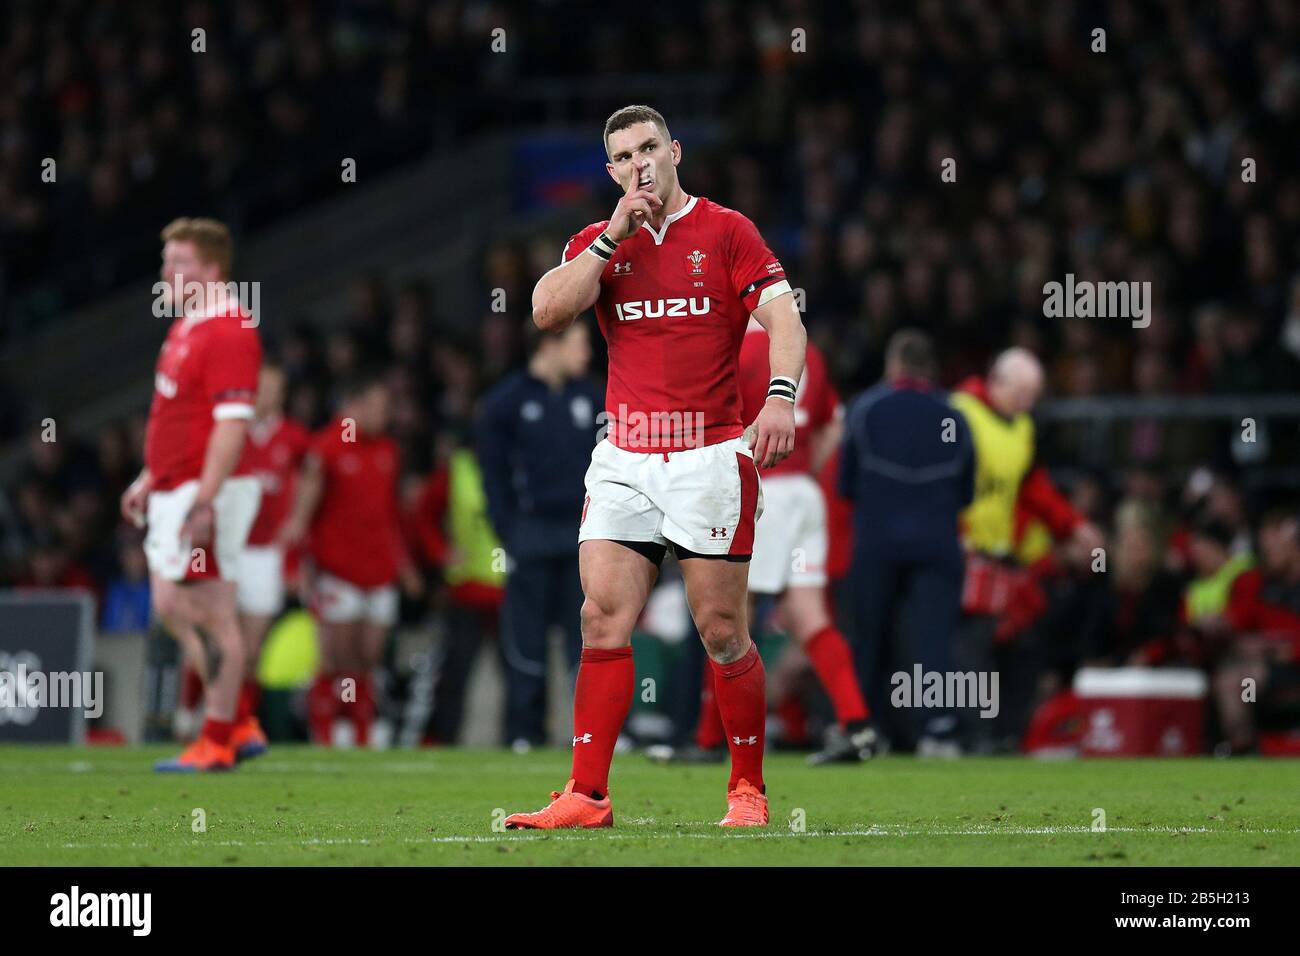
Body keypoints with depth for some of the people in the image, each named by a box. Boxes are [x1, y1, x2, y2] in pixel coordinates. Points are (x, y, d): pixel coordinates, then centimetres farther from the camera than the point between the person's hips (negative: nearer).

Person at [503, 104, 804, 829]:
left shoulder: (726, 231, 2)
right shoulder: (599, 242, 13)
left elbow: (785, 318, -8)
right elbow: (549, 312, -3)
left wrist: (781, 395, -26)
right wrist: (615, 235, -7)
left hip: (710, 455, -3)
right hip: (624, 459, 3)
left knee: (723, 632, -3)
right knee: (603, 619, -5)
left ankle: (748, 789, 10)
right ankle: (588, 796, -4)